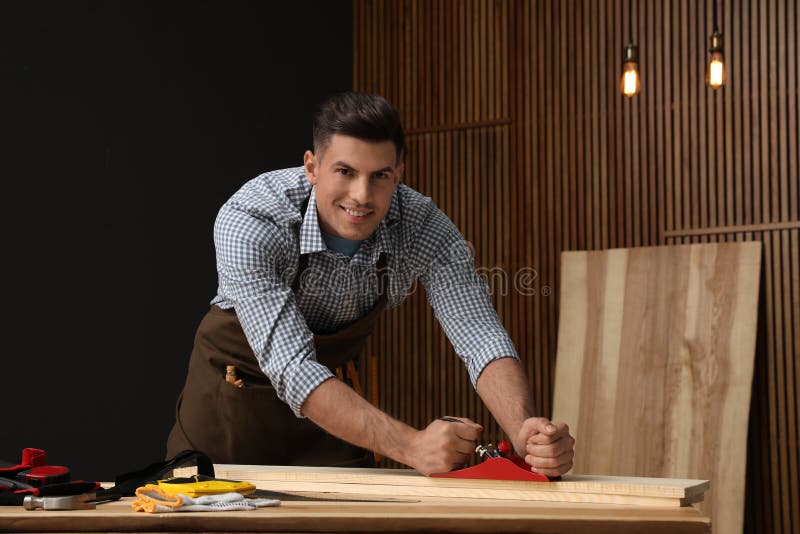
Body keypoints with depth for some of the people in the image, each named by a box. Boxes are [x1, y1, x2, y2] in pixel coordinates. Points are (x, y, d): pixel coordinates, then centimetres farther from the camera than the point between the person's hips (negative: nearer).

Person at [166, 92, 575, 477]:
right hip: (231, 393, -2)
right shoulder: (247, 222, -35)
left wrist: (525, 432, -50)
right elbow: (292, 368, -42)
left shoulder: (425, 227, -25)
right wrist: (410, 446, -54)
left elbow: (480, 338, -29)